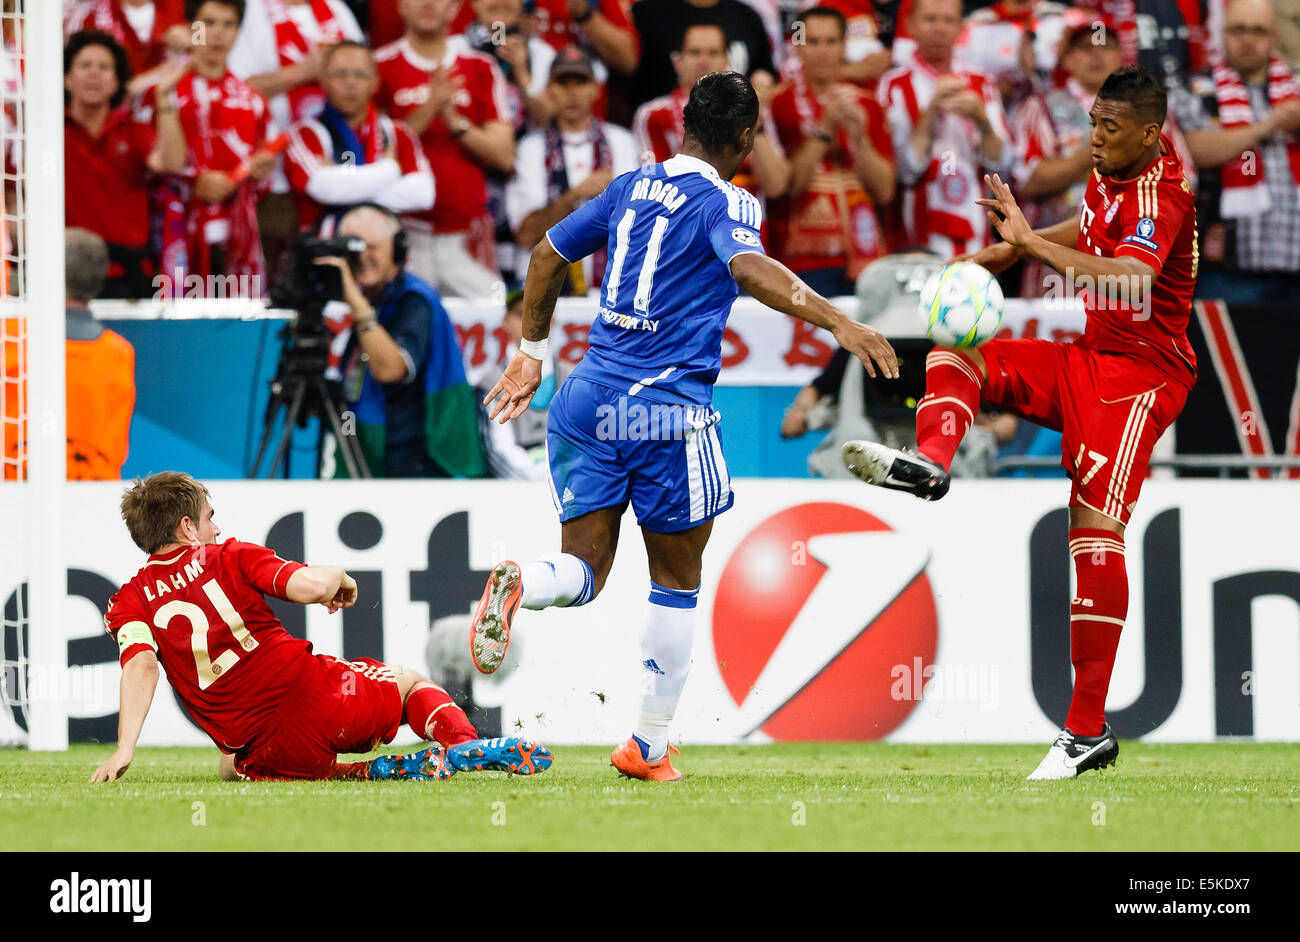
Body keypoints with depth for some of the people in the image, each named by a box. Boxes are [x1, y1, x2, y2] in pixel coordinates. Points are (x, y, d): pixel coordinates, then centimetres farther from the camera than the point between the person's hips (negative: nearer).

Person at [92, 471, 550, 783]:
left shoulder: (128, 604, 6)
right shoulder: (229, 557, 3)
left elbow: (141, 666, -13)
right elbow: (310, 586, -10)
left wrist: (124, 749, -19)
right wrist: (338, 576, 12)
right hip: (318, 695, -1)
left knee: (230, 766, 39)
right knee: (411, 682, 28)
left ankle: (379, 769, 17)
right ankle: (465, 744, -7)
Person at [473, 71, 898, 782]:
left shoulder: (631, 187, 14)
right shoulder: (726, 203, -5)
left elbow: (549, 255, 22)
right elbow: (749, 268, -26)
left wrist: (531, 355, 33)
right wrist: (836, 321, -35)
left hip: (589, 396, 5)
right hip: (668, 411, -5)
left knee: (583, 570, 6)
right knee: (676, 582, 11)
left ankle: (519, 585, -30)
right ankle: (649, 747, 13)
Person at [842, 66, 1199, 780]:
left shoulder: (1158, 193, -20)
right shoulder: (1111, 174, 8)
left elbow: (1132, 281, -39)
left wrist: (1032, 244, -40)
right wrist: (1008, 249, 19)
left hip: (1140, 375, -10)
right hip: (1089, 360, 10)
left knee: (1094, 528, -17)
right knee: (954, 353, 3)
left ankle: (1090, 730, -18)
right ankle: (928, 461, -29)